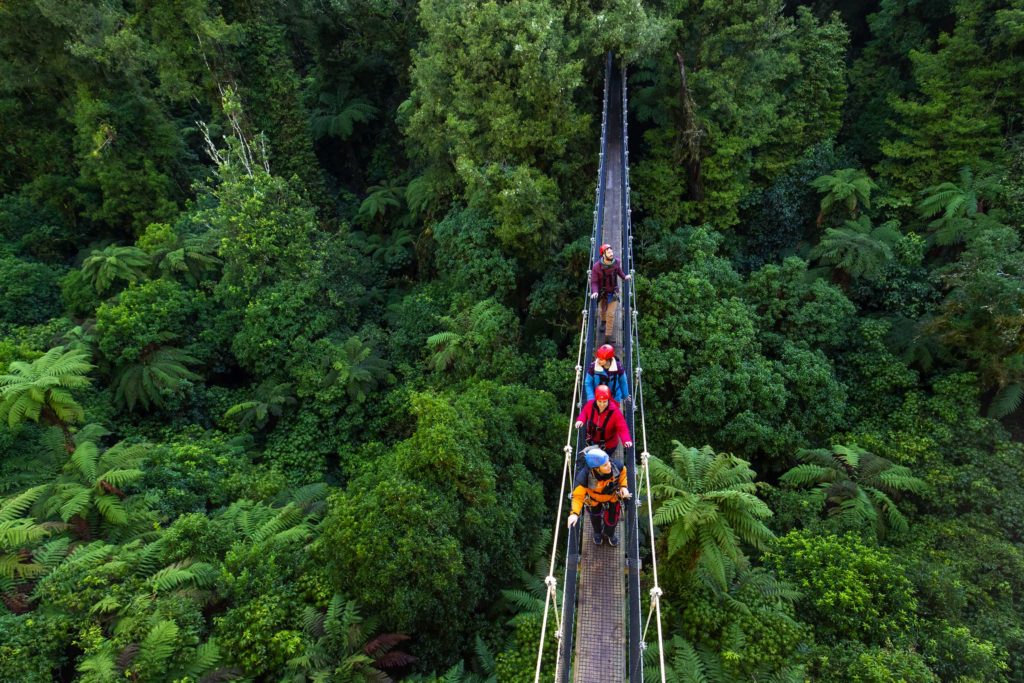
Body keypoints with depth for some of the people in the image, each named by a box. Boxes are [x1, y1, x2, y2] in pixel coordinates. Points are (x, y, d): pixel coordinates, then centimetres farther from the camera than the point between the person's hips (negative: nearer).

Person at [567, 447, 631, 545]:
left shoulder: (616, 466, -38)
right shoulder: (584, 476, -46)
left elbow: (623, 473, -12)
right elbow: (578, 496, -35)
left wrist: (623, 486, -23)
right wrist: (575, 513, -47)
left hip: (612, 497, 1)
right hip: (594, 499, -1)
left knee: (612, 519, 19)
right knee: (595, 516, 29)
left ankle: (609, 534, 58)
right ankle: (597, 532, 66)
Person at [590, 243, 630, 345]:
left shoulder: (616, 262, -16)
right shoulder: (597, 267, -26)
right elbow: (594, 282, -21)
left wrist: (624, 276, -1)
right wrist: (595, 292, -37)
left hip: (614, 293, 0)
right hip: (602, 293, 0)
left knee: (611, 314, -7)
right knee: (602, 311, 23)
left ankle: (608, 336, 1)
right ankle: (603, 322, 59)